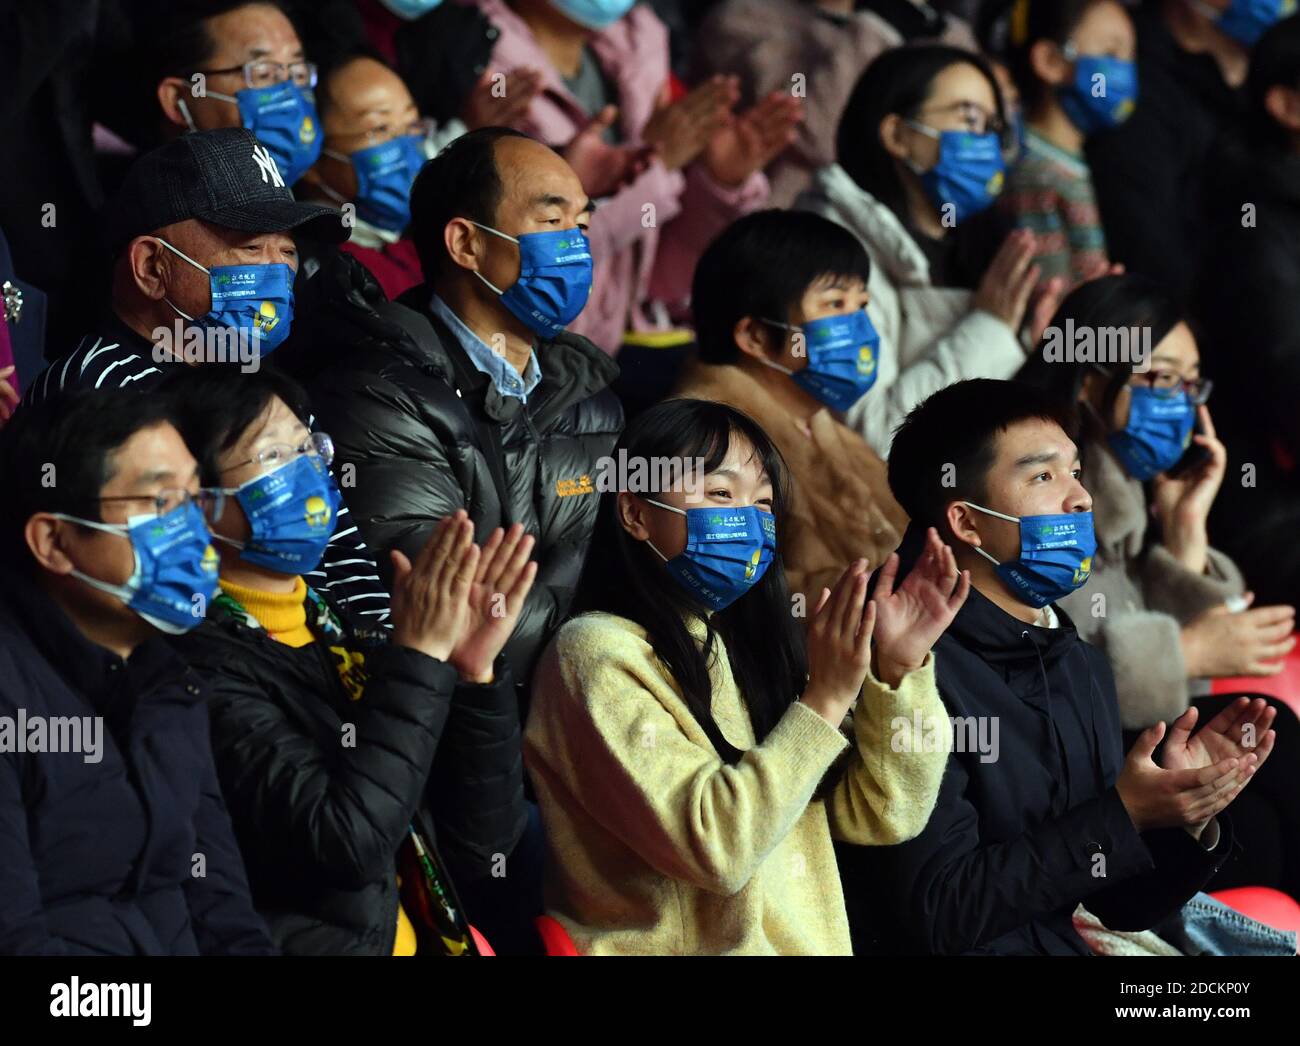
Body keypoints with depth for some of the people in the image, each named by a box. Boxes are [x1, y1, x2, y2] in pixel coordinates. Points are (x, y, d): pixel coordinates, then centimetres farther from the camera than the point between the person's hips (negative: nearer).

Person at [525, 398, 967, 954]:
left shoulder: (747, 650, 14)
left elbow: (881, 815, 10)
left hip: (803, 946, 6)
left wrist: (899, 668, -1)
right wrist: (826, 699, -15)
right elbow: (713, 847, -15)